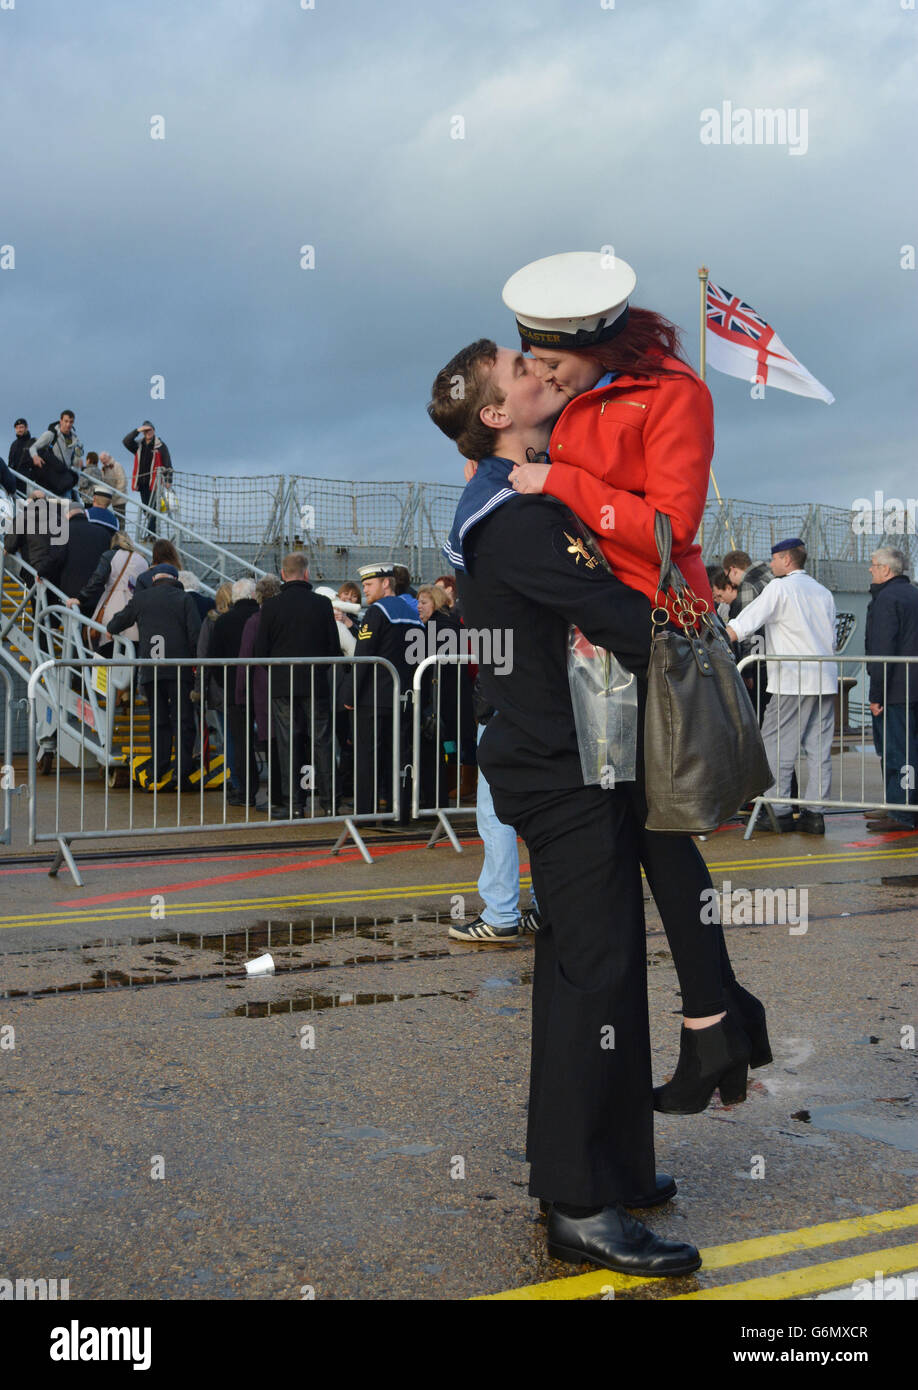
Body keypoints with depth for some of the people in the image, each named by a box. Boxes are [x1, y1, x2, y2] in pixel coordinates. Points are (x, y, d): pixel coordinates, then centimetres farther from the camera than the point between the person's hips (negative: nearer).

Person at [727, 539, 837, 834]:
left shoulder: (779, 589, -5)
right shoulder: (823, 592, 16)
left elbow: (739, 628, -10)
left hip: (793, 681, -7)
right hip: (825, 680, 7)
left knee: (776, 745, 0)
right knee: (819, 748, 5)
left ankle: (779, 811, -1)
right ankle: (814, 812, 5)